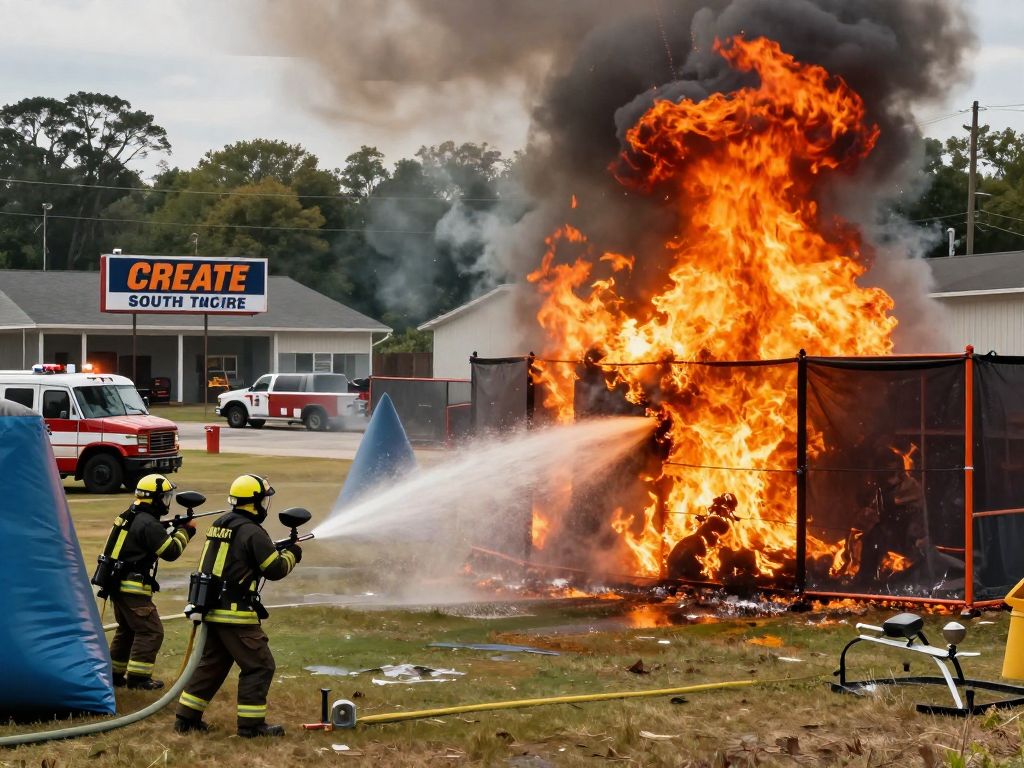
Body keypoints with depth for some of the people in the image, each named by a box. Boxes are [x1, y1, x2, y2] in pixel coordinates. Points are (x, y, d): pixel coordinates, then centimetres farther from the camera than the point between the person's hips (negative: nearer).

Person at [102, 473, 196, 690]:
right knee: (150, 631, -5)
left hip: (118, 584, 10)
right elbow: (171, 551, -15)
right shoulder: (148, 524, -17)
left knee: (127, 630, 21)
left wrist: (174, 530, 10)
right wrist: (186, 531, -2)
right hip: (133, 588, -10)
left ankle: (114, 673, 25)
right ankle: (138, 677, -6)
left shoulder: (131, 517, 13)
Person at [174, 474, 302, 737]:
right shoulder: (252, 532, -14)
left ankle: (187, 717, 19)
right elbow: (275, 569, -10)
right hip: (236, 613, -8)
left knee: (211, 664, 18)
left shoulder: (219, 524, 12)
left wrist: (275, 549, 22)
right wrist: (291, 555, 10)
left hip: (211, 609, 8)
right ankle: (251, 723, 1)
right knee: (259, 666, 1)